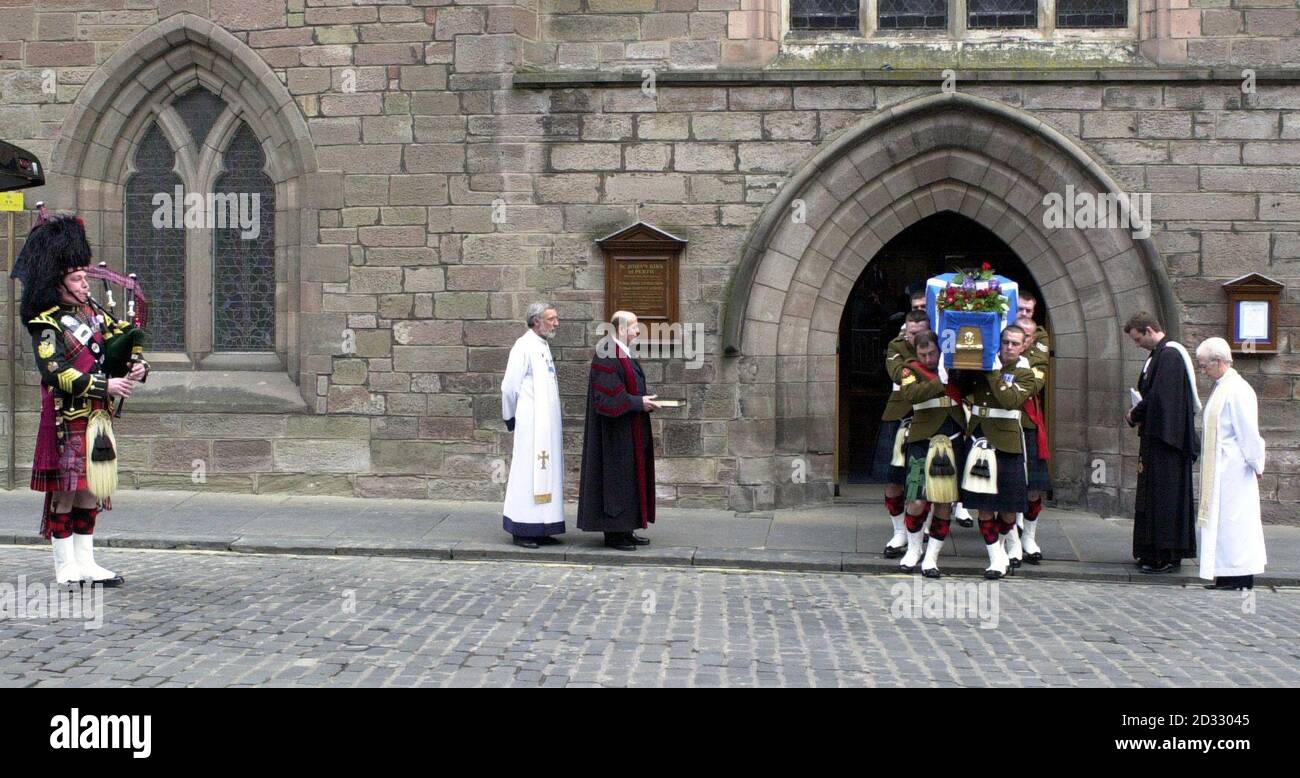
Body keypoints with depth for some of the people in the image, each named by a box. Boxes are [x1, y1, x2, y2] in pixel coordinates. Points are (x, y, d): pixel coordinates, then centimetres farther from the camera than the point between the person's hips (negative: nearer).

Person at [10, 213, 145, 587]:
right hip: (67, 421, -7)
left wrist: (138, 367, -5)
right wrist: (105, 385, -24)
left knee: (90, 493, 11)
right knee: (65, 494, -1)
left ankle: (85, 563, 18)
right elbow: (55, 372, -21)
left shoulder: (92, 315, 12)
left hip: (97, 419, 7)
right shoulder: (46, 325, -10)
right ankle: (66, 569, 6)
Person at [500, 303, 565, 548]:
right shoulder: (524, 346, -12)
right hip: (531, 424, -9)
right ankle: (522, 531, 2)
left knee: (544, 472, 10)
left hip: (547, 425, 9)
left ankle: (540, 530, 16)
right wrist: (511, 418, -3)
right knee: (528, 472, -4)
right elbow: (509, 387, -13)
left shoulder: (543, 346, 15)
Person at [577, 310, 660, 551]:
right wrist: (639, 403, -20)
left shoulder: (624, 354, 15)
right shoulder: (607, 356, -18)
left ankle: (624, 529, 18)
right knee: (616, 476, -5)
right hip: (616, 433, -10)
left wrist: (645, 401, 5)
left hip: (630, 431, 10)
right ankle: (613, 533, 2)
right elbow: (607, 396, -23)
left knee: (630, 476, 12)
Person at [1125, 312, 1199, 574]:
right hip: (1156, 437, 10)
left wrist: (1135, 416, -8)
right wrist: (1138, 414, 7)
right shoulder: (1159, 354, 15)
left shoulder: (1169, 355, -16)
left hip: (1166, 440, -10)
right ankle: (1154, 553, 18)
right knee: (1153, 493, 12)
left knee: (1165, 495, -6)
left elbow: (1158, 398, -22)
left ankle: (1167, 556, -2)